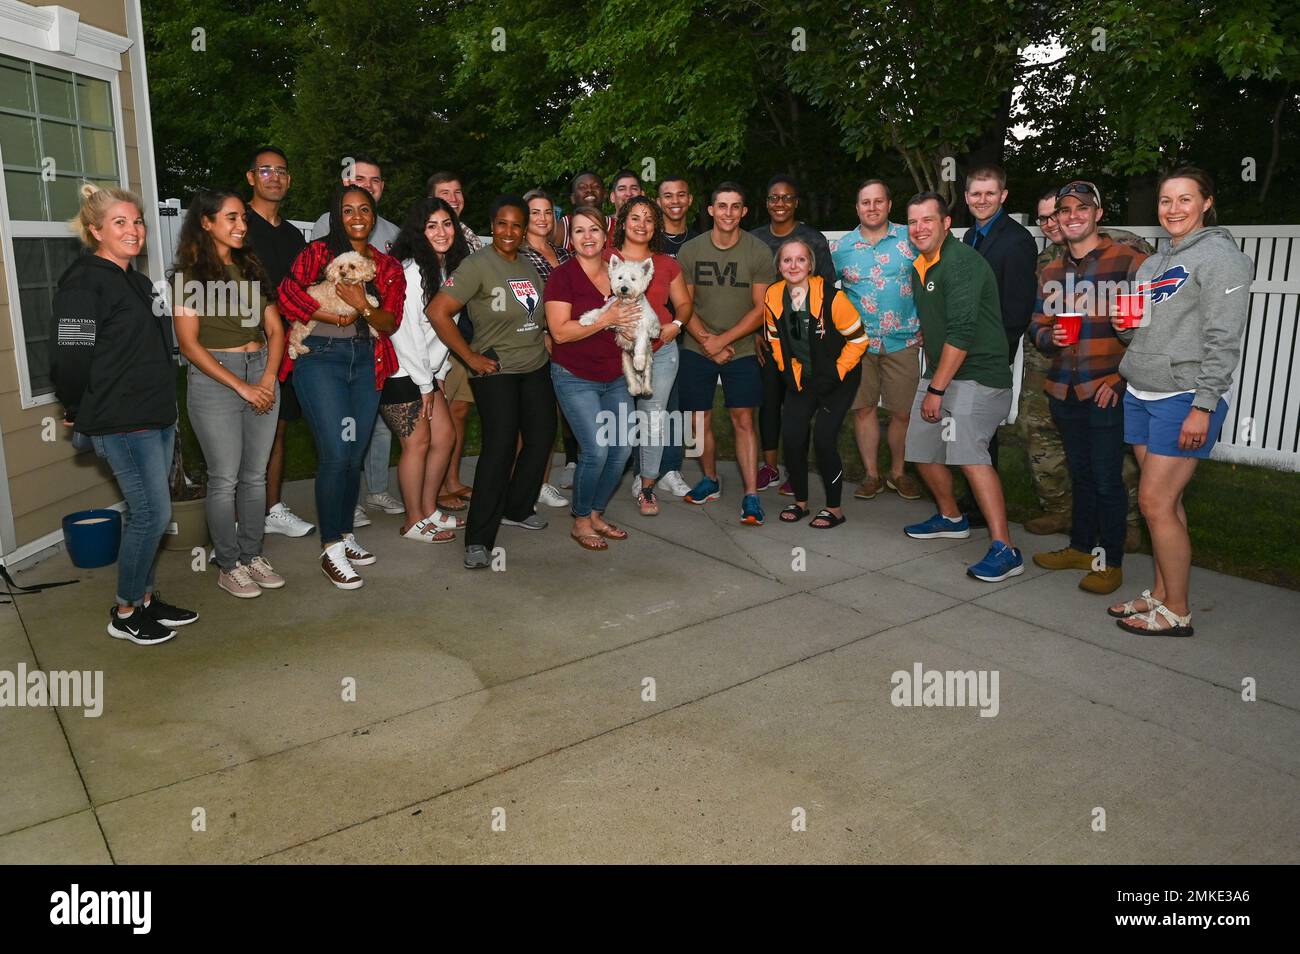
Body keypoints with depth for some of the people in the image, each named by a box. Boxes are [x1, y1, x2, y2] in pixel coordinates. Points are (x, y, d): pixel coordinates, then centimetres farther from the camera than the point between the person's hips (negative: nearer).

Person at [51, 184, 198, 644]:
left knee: (146, 513, 13)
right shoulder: (84, 284, -13)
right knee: (153, 513, -5)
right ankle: (124, 613, 10)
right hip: (122, 424, -8)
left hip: (158, 418, 9)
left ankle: (145, 599, 25)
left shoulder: (134, 280, 16)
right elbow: (71, 357, -19)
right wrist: (78, 412, -6)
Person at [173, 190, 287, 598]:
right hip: (214, 379, -5)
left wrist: (268, 379, -6)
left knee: (255, 475, 9)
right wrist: (241, 386, -13)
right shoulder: (191, 275, -4)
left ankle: (252, 555, 21)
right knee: (225, 479, 0)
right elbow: (189, 344, -9)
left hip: (262, 375, 5)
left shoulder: (252, 268, 12)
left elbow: (275, 330, 10)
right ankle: (228, 566, 11)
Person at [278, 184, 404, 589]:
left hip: (366, 362, 5)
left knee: (355, 456, 9)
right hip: (320, 357, -4)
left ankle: (346, 534, 25)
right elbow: (287, 296, -13)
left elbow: (390, 323, 2)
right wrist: (337, 318, -8)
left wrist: (362, 306, -17)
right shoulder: (319, 252, 1)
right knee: (336, 454, -10)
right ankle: (332, 549, 1)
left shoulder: (388, 266, 13)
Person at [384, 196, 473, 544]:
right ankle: (414, 522, 10)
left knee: (445, 436, 11)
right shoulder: (412, 270, -19)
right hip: (399, 372, -9)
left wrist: (438, 374, 10)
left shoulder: (448, 268, 10)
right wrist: (425, 384, -14)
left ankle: (429, 511, 25)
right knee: (418, 442, -4)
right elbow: (407, 332, -21)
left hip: (425, 371, 9)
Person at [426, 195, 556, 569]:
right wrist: (471, 358, -15)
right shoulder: (478, 265, -12)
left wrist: (546, 343, 8)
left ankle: (516, 509, 32)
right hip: (496, 370, -7)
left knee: (541, 437, 11)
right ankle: (478, 541, -12)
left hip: (536, 367, 8)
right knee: (500, 445, -16)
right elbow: (438, 312, -17)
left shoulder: (529, 266, 10)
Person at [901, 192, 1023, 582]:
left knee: (968, 452, -24)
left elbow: (962, 333, -22)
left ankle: (1004, 550, -22)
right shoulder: (922, 265, 14)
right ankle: (951, 518, 38)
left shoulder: (961, 261, -16)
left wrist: (936, 389, -20)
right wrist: (931, 384, 17)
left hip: (975, 375, -10)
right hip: (939, 373, 10)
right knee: (923, 448, 16)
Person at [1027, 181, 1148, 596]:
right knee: (1080, 474, 18)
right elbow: (1037, 327, 16)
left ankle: (1111, 562, 13)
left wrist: (1120, 377, -13)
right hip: (1063, 390, 6)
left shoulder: (1128, 262, -7)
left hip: (1107, 393, -6)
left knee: (1107, 479, 0)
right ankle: (1080, 547, 31)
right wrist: (1049, 337, -8)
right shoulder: (1051, 272, 12)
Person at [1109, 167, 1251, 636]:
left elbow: (1223, 340, -14)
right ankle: (1160, 594, 20)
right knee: (1165, 501, 12)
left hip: (1185, 399, -7)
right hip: (1141, 395, 8)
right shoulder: (1154, 263, 18)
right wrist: (1124, 326, 2)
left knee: (1156, 502, -8)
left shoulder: (1220, 256, -7)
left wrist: (1202, 407, -19)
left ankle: (1177, 612, 3)